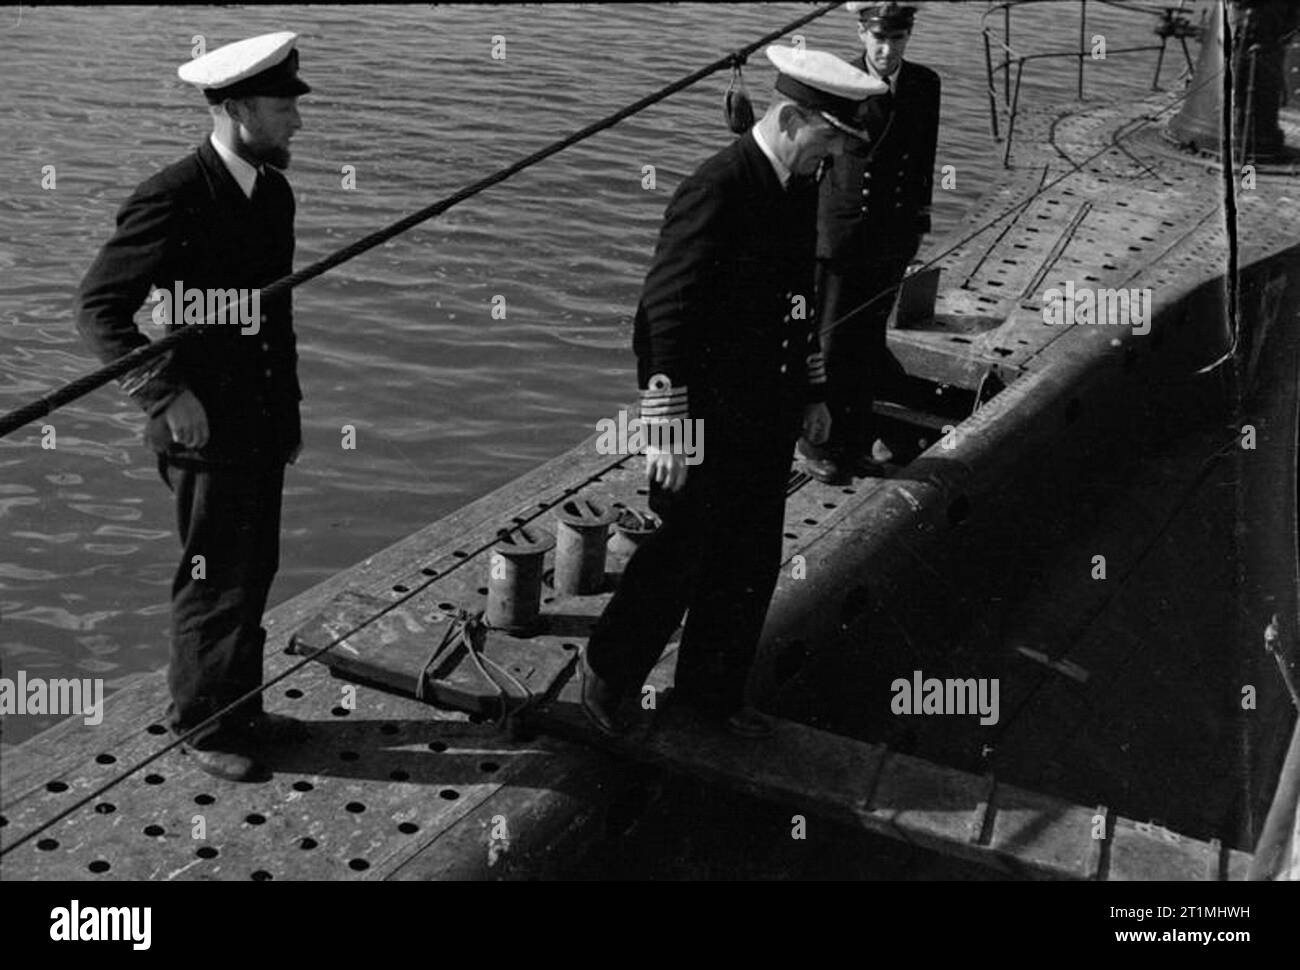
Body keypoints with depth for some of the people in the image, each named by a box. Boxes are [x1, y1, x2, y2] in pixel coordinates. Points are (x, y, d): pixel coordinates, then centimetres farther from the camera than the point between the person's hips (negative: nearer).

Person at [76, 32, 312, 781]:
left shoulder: (274, 193, 6)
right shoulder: (174, 200, -18)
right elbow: (99, 307, -16)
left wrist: (290, 408, 17)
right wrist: (167, 395, -21)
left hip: (263, 425, 8)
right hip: (206, 430, -7)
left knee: (255, 572, 17)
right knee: (216, 582, 3)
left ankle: (241, 708, 34)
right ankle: (201, 724, 22)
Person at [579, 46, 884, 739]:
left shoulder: (800, 188, 7)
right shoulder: (717, 190, -20)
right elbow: (666, 314, -23)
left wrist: (811, 390, 19)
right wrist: (668, 430, -24)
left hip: (767, 414, 8)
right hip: (707, 413, -8)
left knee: (751, 559, 14)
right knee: (683, 550, 3)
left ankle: (712, 689, 31)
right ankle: (606, 671, 25)